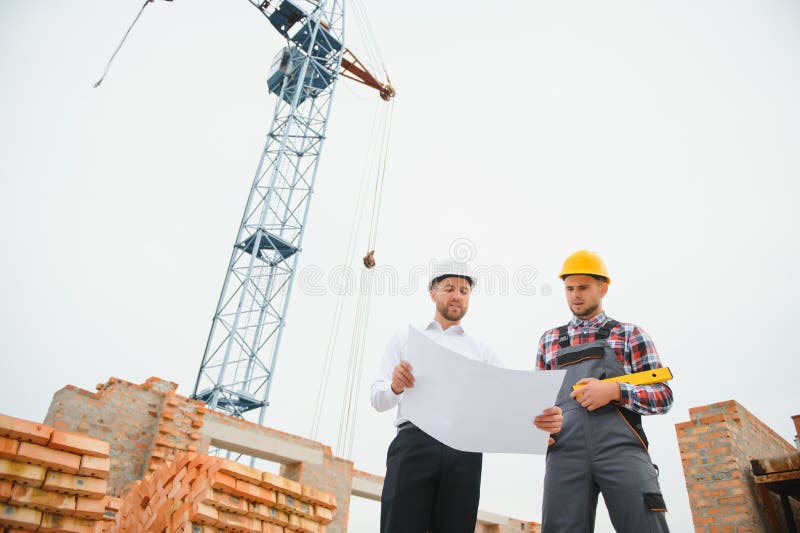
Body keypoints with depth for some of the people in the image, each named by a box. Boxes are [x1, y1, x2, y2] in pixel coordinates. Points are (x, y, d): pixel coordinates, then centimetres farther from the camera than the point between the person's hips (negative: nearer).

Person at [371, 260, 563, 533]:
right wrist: (395, 387, -17)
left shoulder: (482, 351, 22)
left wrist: (544, 418, -17)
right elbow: (377, 398, 9)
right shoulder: (405, 339, 19)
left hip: (465, 451, 2)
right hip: (414, 443, -1)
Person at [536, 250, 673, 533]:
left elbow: (663, 397, 9)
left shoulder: (630, 334, 15)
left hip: (621, 448, -1)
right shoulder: (549, 340, 23)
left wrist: (615, 390, -11)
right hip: (565, 452, 2)